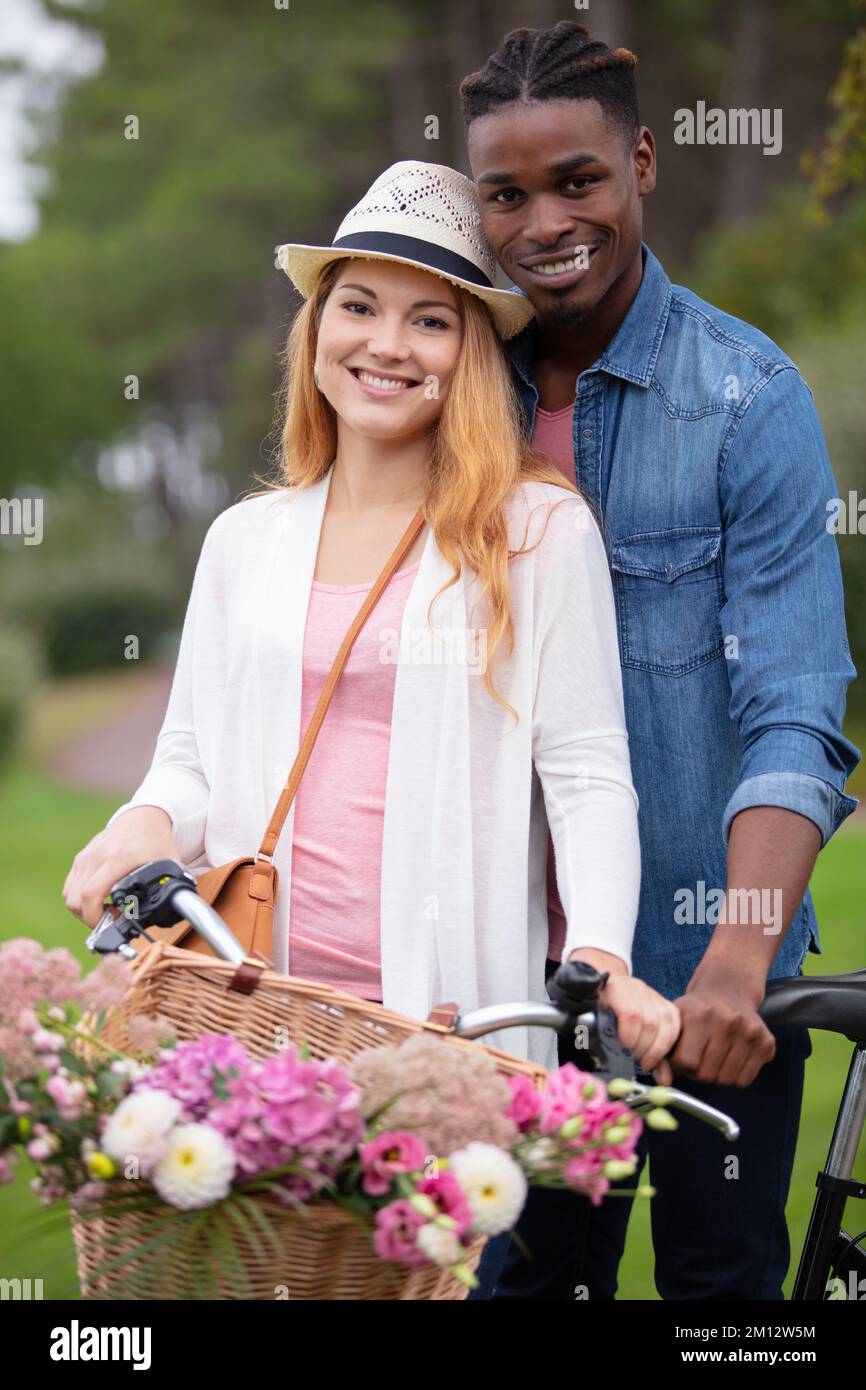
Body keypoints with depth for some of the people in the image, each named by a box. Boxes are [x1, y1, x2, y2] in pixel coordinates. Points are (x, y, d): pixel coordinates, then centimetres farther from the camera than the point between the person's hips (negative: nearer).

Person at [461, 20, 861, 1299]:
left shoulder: (748, 396, -10)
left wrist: (739, 958, -30)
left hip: (708, 956, -3)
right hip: (521, 959, 4)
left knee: (720, 1274, 8)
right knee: (528, 1273, 14)